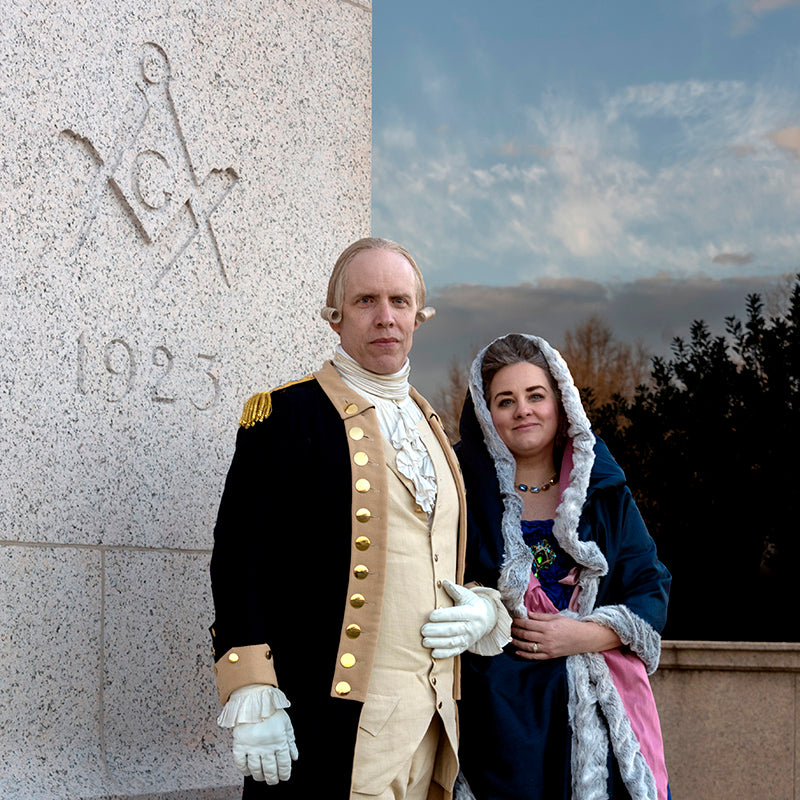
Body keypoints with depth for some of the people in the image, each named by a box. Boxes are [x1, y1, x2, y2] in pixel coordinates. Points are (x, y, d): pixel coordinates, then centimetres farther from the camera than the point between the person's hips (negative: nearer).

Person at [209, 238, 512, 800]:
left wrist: (485, 611, 4)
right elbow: (241, 558, -9)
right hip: (331, 719, -6)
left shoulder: (434, 429, 18)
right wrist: (251, 700, -16)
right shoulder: (285, 415, -2)